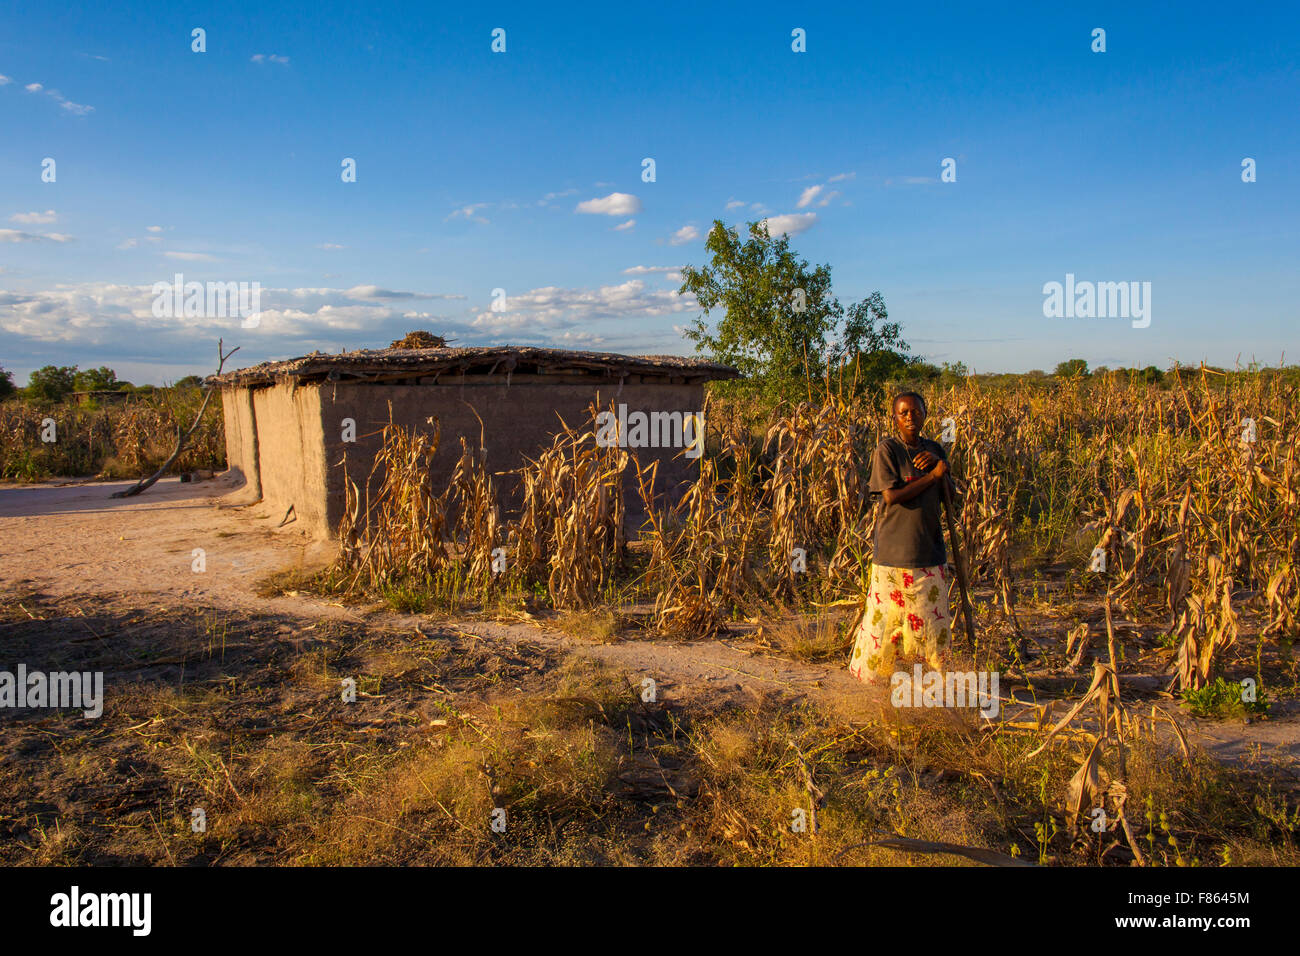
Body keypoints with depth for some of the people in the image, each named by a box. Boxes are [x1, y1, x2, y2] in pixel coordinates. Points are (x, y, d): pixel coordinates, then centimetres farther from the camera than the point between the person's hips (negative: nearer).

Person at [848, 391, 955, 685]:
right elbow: (891, 496, -18)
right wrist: (932, 475, -13)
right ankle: (869, 671, 21)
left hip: (929, 548, 5)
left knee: (932, 614, 12)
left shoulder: (934, 449, 10)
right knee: (885, 613, 2)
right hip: (894, 548, -5)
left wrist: (939, 462, -7)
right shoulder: (886, 449, -8)